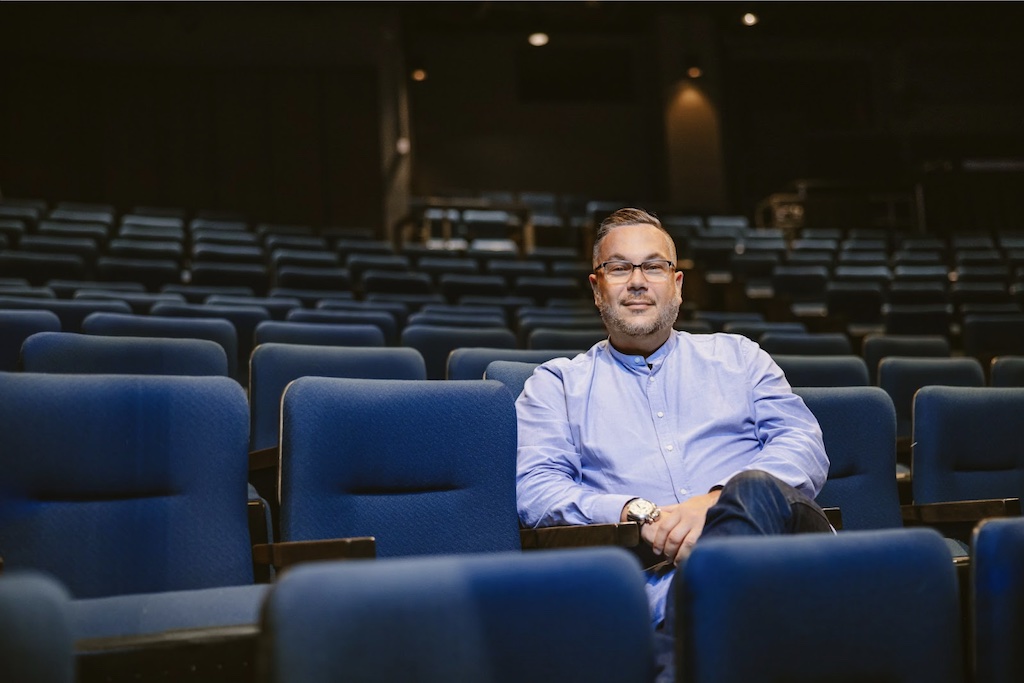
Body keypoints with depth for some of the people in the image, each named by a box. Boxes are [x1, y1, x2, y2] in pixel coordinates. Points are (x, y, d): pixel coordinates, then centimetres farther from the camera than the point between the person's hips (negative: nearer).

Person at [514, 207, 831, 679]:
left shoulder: (737, 356, 26)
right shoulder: (557, 383, 23)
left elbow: (806, 446, 11)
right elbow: (534, 489, 8)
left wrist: (719, 501, -9)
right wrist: (636, 512, -10)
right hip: (659, 583, -2)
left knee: (755, 489, -35)